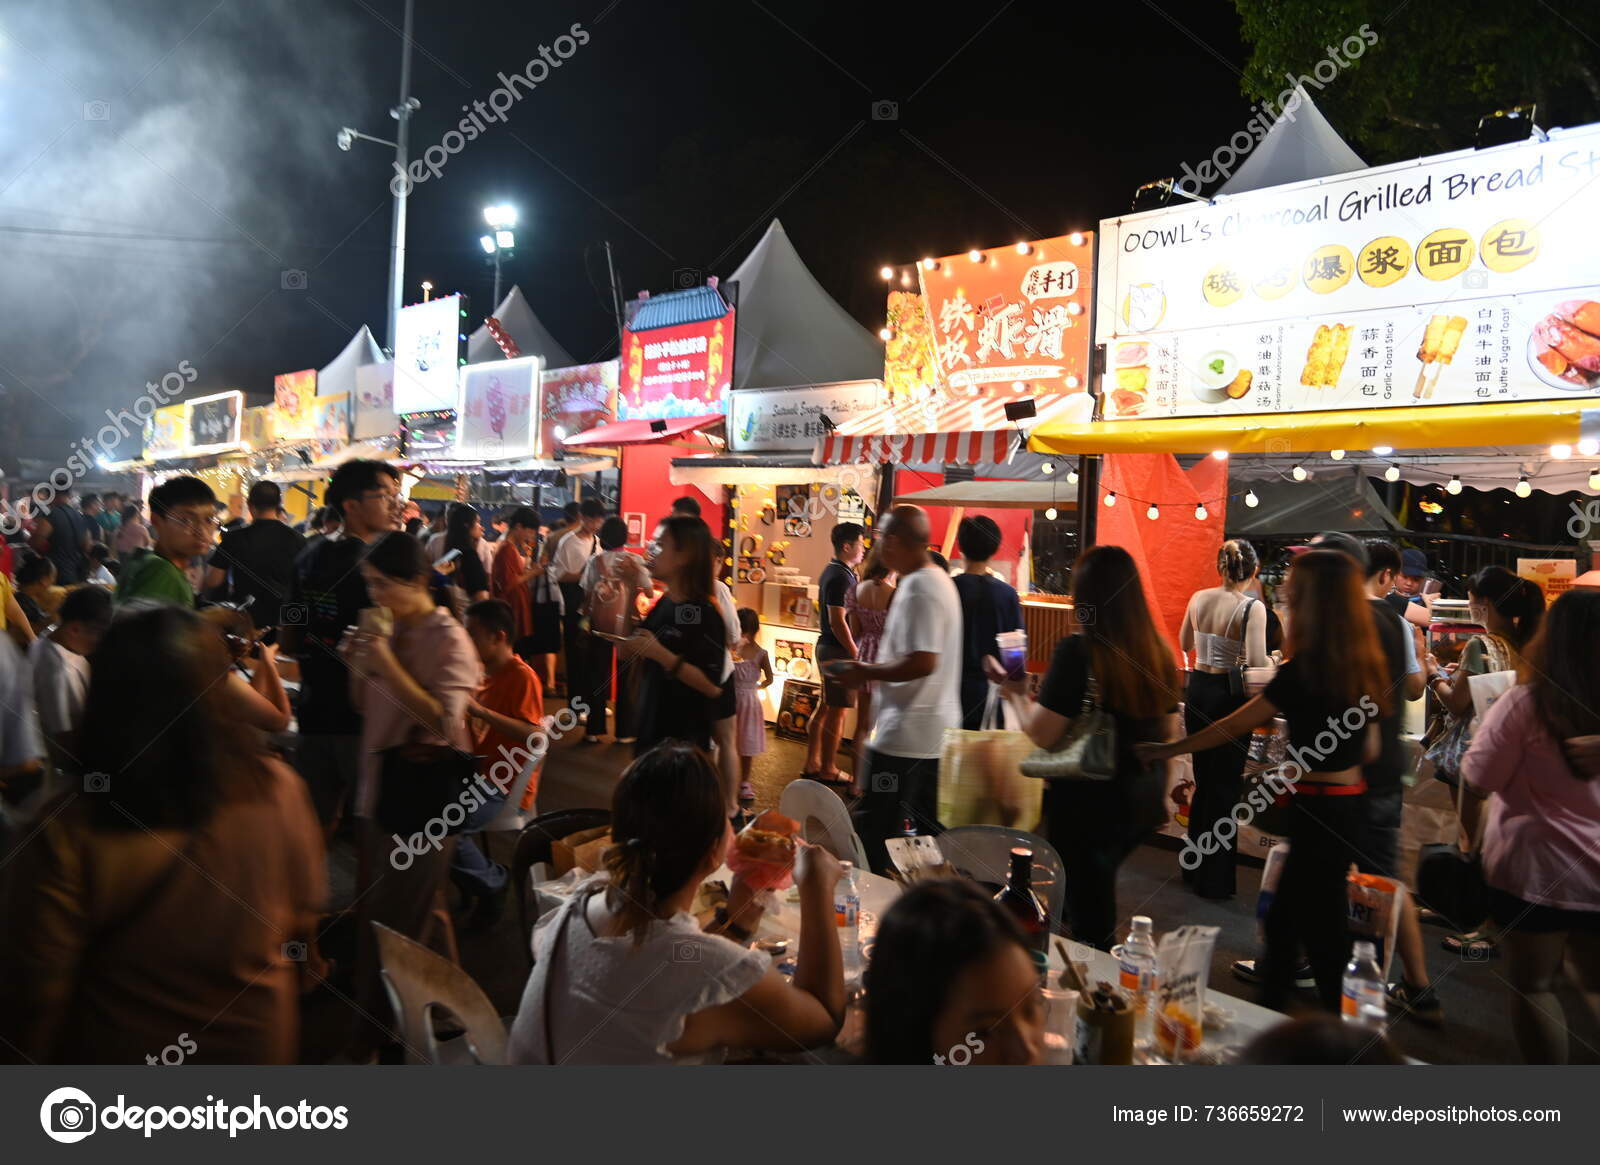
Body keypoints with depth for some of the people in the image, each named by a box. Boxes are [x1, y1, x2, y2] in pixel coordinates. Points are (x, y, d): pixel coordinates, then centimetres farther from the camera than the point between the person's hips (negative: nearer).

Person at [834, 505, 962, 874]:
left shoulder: (918, 588, -19)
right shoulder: (939, 580, 13)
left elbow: (923, 662, -27)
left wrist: (866, 673, -15)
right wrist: (875, 670, 16)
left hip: (904, 735, -10)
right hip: (934, 731, 10)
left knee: (874, 830, -3)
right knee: (928, 828, 17)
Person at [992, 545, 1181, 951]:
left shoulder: (1077, 651, -19)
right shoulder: (1160, 653, 2)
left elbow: (1041, 735, -19)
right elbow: (1168, 731, 11)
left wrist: (1014, 692, -3)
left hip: (1090, 799, -7)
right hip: (1143, 799, 7)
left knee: (1090, 924, 5)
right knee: (1097, 896, 26)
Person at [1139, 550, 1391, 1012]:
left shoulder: (1303, 672, -19)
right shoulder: (1365, 668, 4)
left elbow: (1234, 727, -12)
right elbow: (1369, 749, 13)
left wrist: (1165, 750, -3)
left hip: (1319, 814, -8)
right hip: (1351, 808, 8)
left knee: (1324, 938, 5)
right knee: (1283, 922, 19)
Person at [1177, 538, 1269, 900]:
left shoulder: (1198, 598, 1)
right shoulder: (1252, 607, -16)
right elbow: (1256, 663, -23)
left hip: (1197, 690, 6)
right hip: (1229, 696, -6)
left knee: (1204, 781, 19)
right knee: (1225, 786, 5)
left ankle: (1194, 867, 31)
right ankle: (1214, 880, 13)